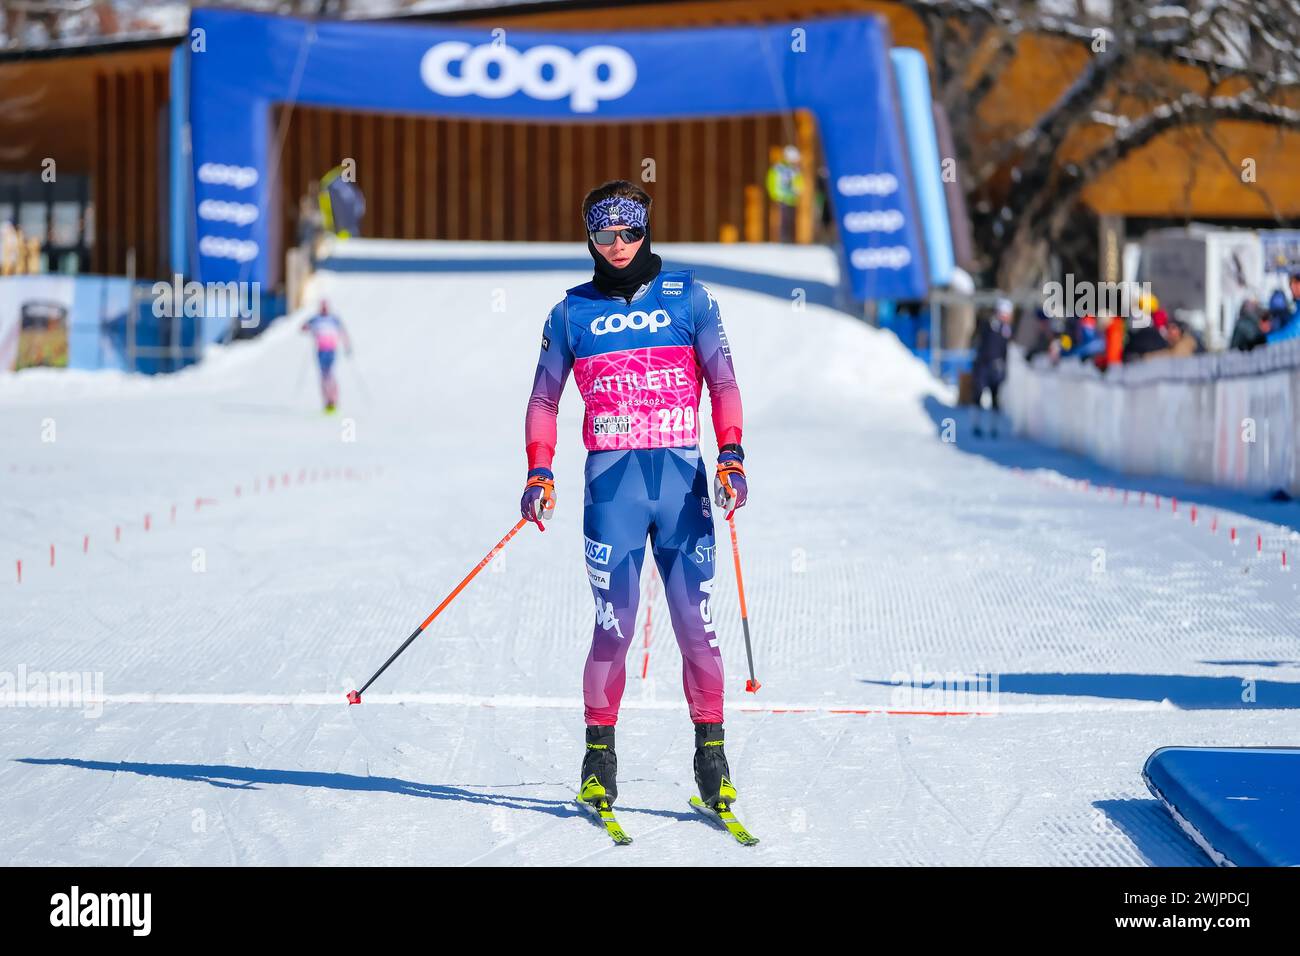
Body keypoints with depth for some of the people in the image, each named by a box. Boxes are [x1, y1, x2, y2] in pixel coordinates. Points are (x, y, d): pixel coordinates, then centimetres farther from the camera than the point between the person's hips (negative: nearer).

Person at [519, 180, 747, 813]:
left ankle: (711, 754, 4)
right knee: (613, 625, -6)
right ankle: (600, 753, 5)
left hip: (682, 476, 0)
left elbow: (723, 382, 5)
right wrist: (539, 474, 1)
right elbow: (544, 400, 14)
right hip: (611, 481, 0)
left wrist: (731, 457, -8)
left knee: (697, 623, -3)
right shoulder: (572, 313, 11)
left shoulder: (687, 297, 8)